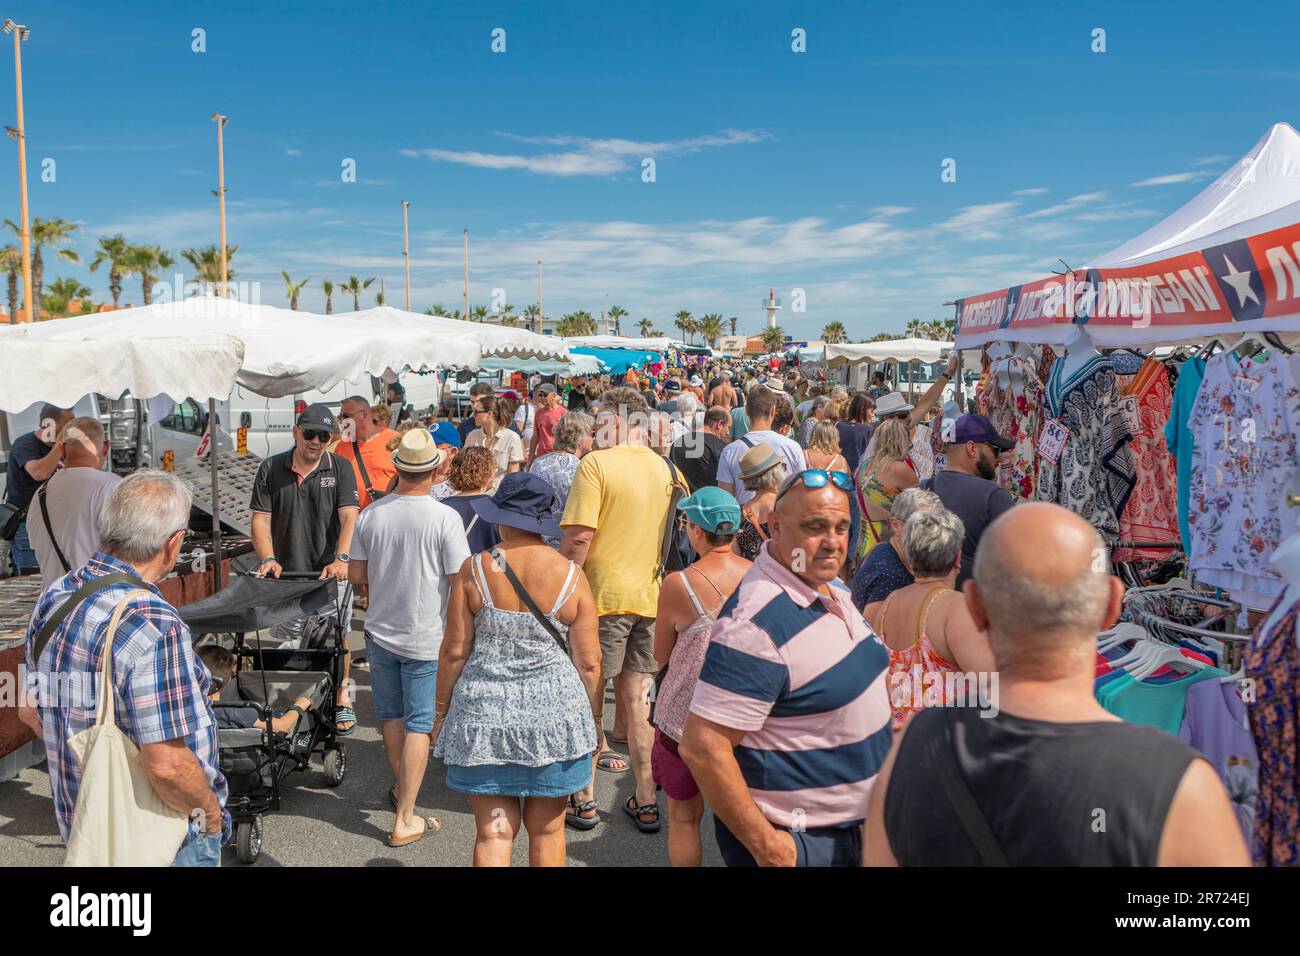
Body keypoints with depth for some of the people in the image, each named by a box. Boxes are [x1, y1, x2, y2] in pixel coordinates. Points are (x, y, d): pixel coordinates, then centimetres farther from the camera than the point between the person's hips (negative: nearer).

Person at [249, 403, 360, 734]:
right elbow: (261, 519, 1)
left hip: (330, 572, -1)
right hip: (286, 572, 1)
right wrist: (268, 559, -14)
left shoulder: (340, 469, 0)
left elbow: (349, 517, -10)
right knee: (288, 640, 6)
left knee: (336, 638, 4)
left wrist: (341, 558, -24)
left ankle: (342, 699, 21)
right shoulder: (271, 469, 4)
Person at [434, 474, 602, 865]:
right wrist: (592, 721, 11)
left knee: (493, 832, 8)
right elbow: (589, 662, -2)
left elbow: (453, 652, -4)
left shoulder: (474, 570, -6)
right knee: (547, 828, 16)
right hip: (554, 715, 1)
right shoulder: (572, 576, -5)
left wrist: (442, 711, 10)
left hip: (483, 714, 0)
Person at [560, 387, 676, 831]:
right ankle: (645, 802, 21)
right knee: (634, 696, 15)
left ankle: (584, 798, 18)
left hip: (603, 595, -5)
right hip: (650, 595, 6)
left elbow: (579, 538, -18)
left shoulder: (596, 464, -12)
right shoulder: (665, 468, 6)